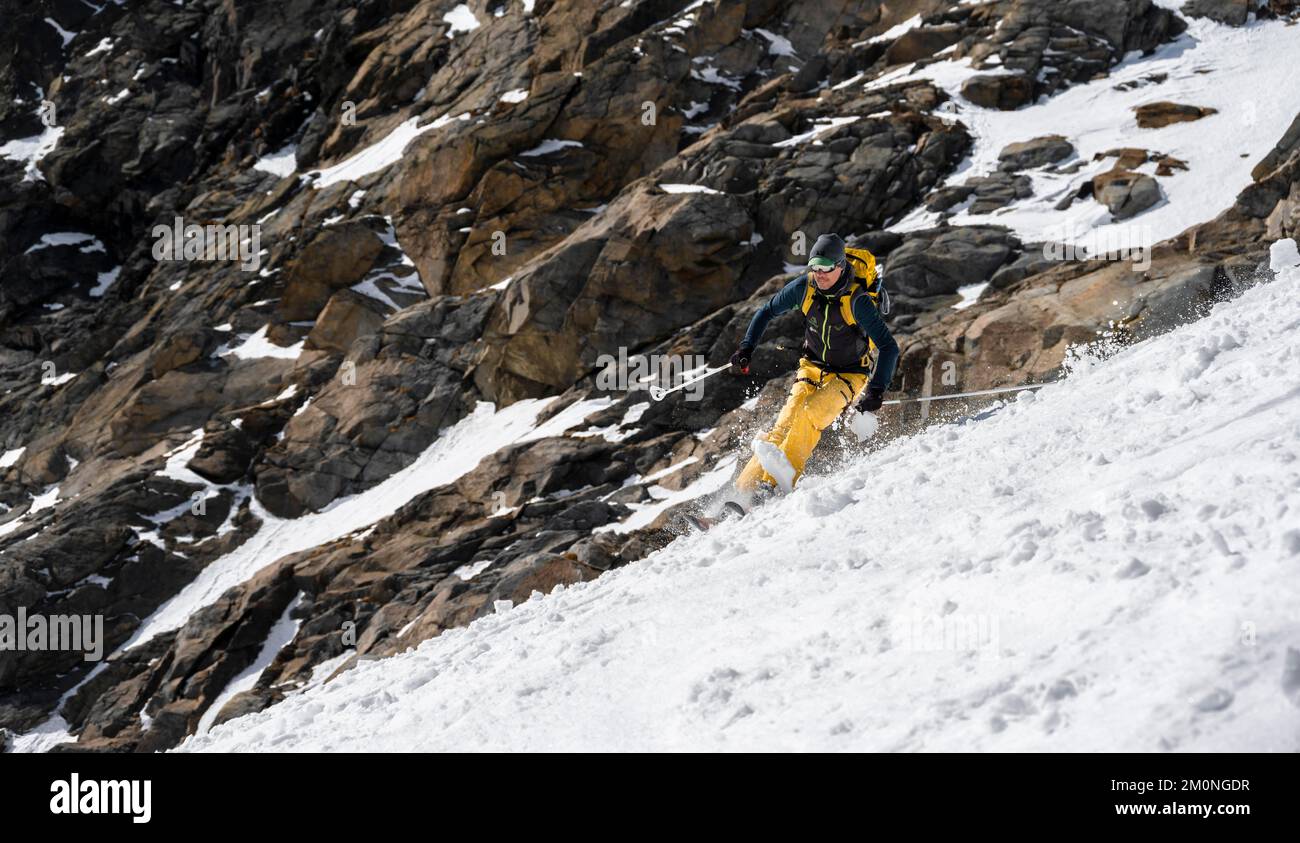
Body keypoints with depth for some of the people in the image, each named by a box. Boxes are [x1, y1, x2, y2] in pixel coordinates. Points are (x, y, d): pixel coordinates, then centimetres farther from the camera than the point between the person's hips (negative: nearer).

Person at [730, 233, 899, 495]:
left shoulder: (857, 301, -27)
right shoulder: (805, 286, -13)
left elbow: (889, 348, -28)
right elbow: (767, 311, 4)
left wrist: (877, 389, -38)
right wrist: (746, 347, -6)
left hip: (850, 375, -4)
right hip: (813, 367, 4)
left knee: (810, 413, -30)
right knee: (787, 421, -15)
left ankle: (783, 473, -40)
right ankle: (747, 487, -20)